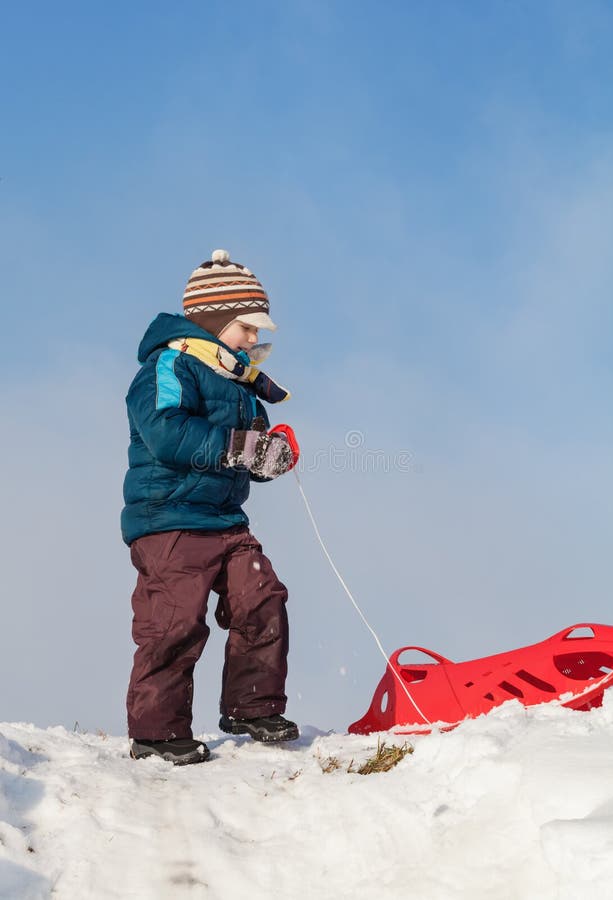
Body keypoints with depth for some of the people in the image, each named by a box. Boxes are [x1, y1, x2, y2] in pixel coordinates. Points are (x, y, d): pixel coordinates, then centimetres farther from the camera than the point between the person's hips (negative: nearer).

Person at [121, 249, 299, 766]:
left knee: (263, 602, 1)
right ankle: (156, 731, 0)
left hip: (227, 521, 9)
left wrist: (272, 453, -1)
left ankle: (252, 708, 15)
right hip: (170, 522, -9)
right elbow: (167, 433, -26)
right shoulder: (171, 365, -9)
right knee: (176, 623, -11)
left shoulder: (238, 380, 19)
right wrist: (242, 447, -25)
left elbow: (249, 451, 24)